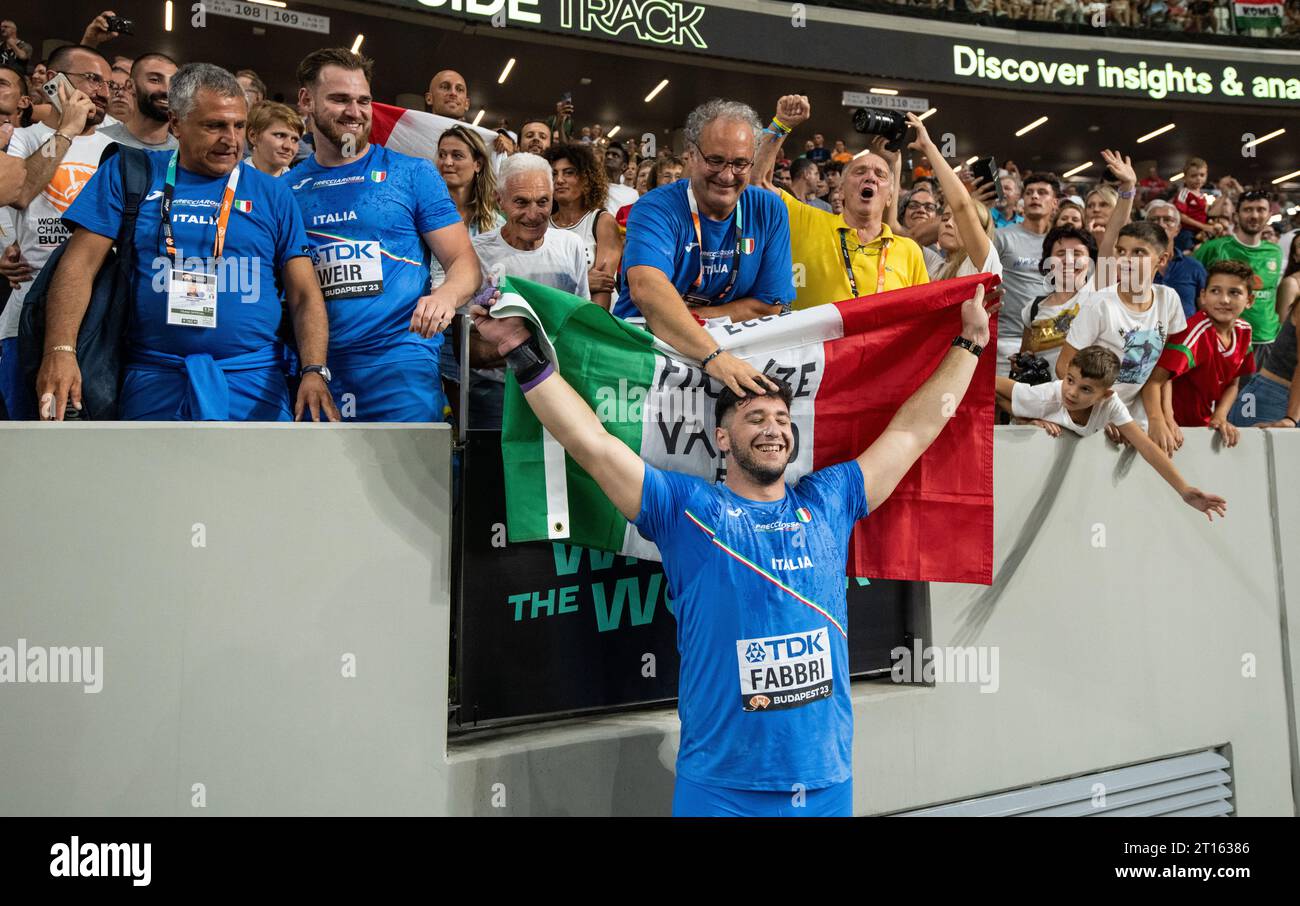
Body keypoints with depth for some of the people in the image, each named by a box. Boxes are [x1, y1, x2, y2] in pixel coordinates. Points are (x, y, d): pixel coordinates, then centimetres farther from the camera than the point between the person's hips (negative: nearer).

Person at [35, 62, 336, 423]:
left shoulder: (273, 193, 7)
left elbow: (305, 295, 2)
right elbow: (81, 264, 2)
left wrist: (314, 372, -14)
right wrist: (60, 350, -13)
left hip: (254, 380, 0)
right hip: (153, 380, 0)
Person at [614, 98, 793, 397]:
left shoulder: (769, 211, 3)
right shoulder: (656, 208, -11)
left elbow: (769, 305, 2)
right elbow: (646, 288, -29)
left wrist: (686, 316, -10)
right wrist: (713, 354, -42)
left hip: (729, 349, 2)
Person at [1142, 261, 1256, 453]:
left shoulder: (1243, 330, -3)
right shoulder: (1197, 330, -23)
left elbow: (1232, 384, 8)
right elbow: (1155, 379, -34)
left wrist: (1220, 417, -8)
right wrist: (1157, 420, -49)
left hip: (1205, 425, 6)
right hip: (1178, 427, -6)